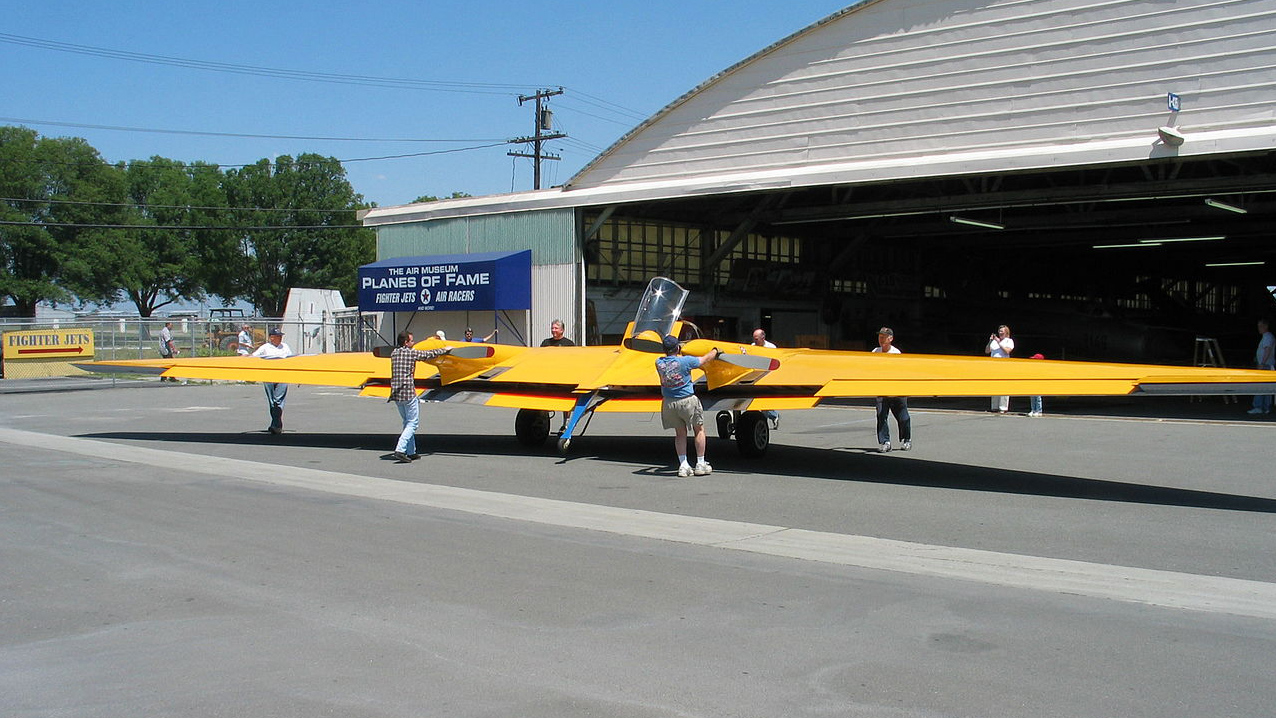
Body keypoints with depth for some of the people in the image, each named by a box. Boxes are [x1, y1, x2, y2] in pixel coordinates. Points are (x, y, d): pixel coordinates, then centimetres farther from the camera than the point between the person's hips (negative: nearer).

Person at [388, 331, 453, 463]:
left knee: (407, 422, 18)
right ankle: (400, 450, -14)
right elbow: (430, 354, 5)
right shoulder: (411, 353, -8)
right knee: (412, 423, -1)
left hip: (395, 393, 7)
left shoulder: (394, 353, 10)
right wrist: (445, 349, 22)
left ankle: (411, 452, 20)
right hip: (408, 392, -7)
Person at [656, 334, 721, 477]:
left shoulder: (659, 363, -4)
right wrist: (715, 350, 22)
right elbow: (706, 359, 2)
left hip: (668, 403, 4)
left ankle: (683, 466, 10)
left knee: (680, 433, 15)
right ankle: (700, 465, 15)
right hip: (687, 400, -4)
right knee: (699, 430, 13)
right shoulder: (684, 361, -14)